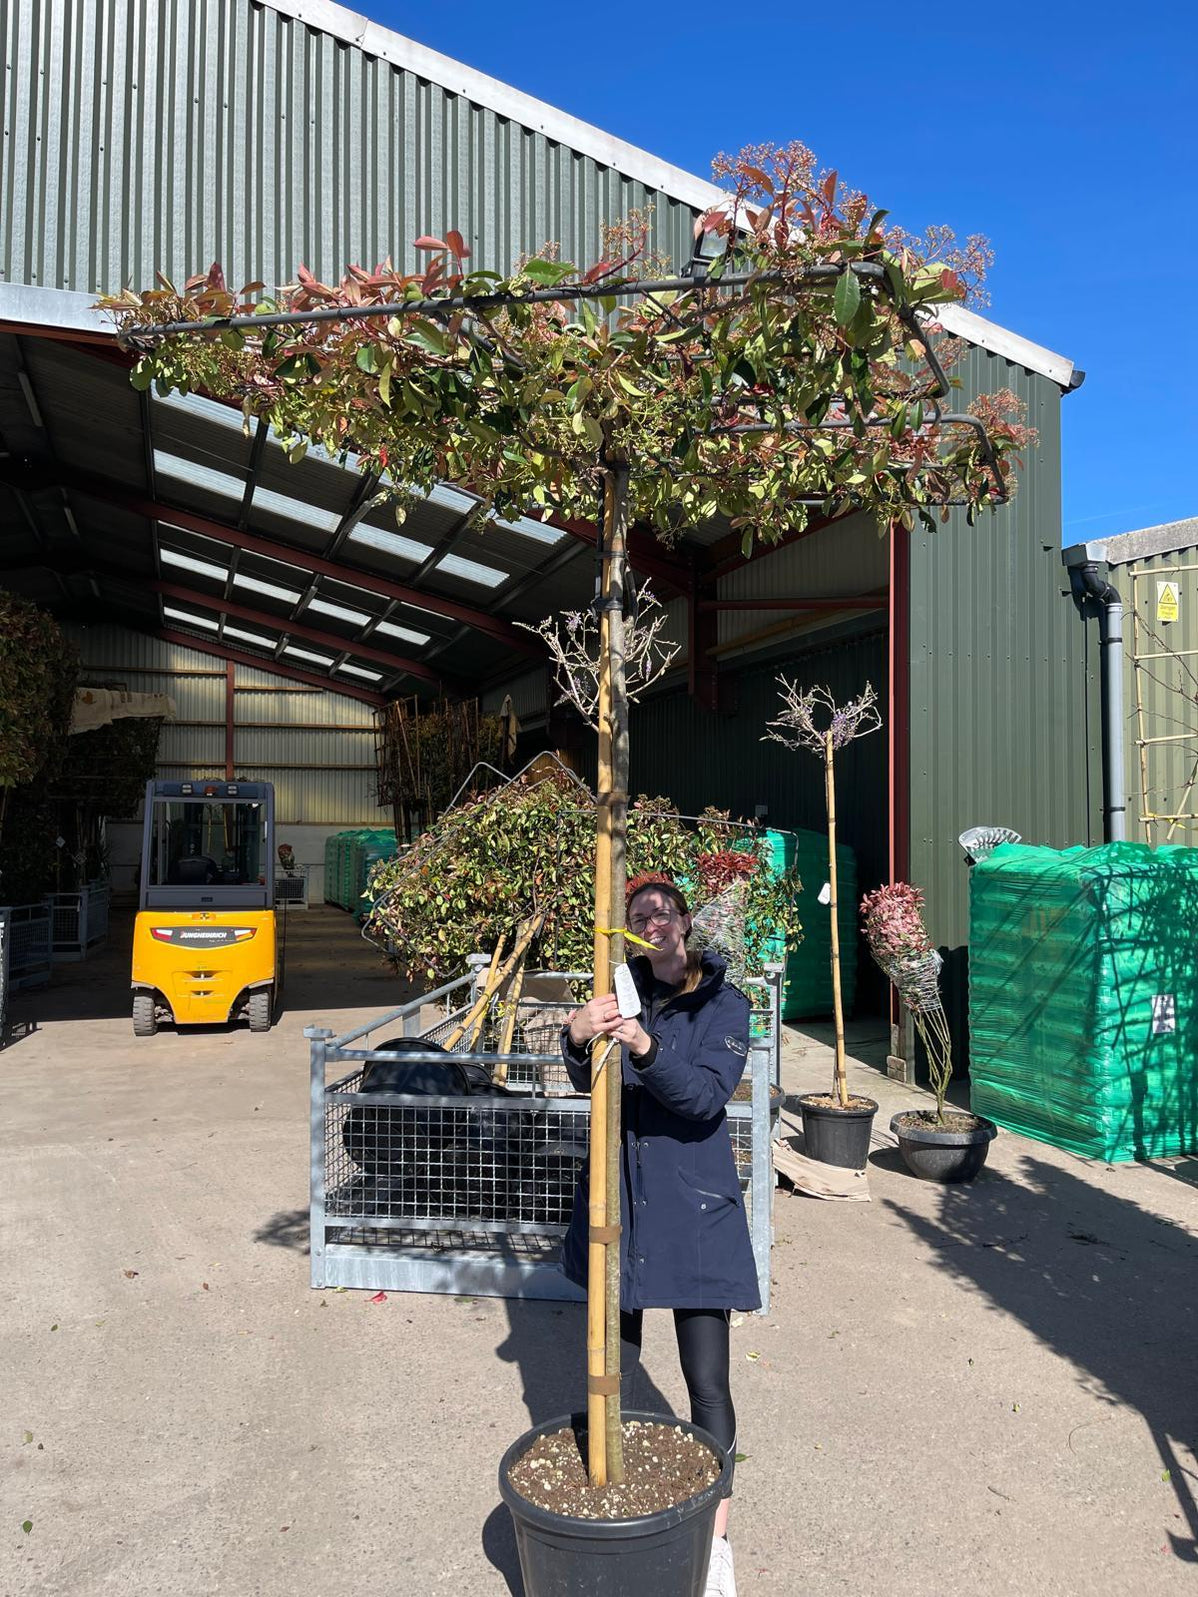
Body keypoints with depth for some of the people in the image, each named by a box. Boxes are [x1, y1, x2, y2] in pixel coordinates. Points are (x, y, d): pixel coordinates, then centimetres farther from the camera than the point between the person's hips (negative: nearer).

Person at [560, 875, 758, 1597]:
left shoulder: (724, 1003, -7)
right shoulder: (624, 989, 3)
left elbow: (706, 1095, -19)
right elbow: (589, 1082, -8)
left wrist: (647, 1048, -36)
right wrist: (579, 1039, -31)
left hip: (694, 1202, -3)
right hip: (618, 1193, 3)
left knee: (708, 1381, 2)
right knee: (615, 1365, 17)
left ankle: (716, 1537, 21)